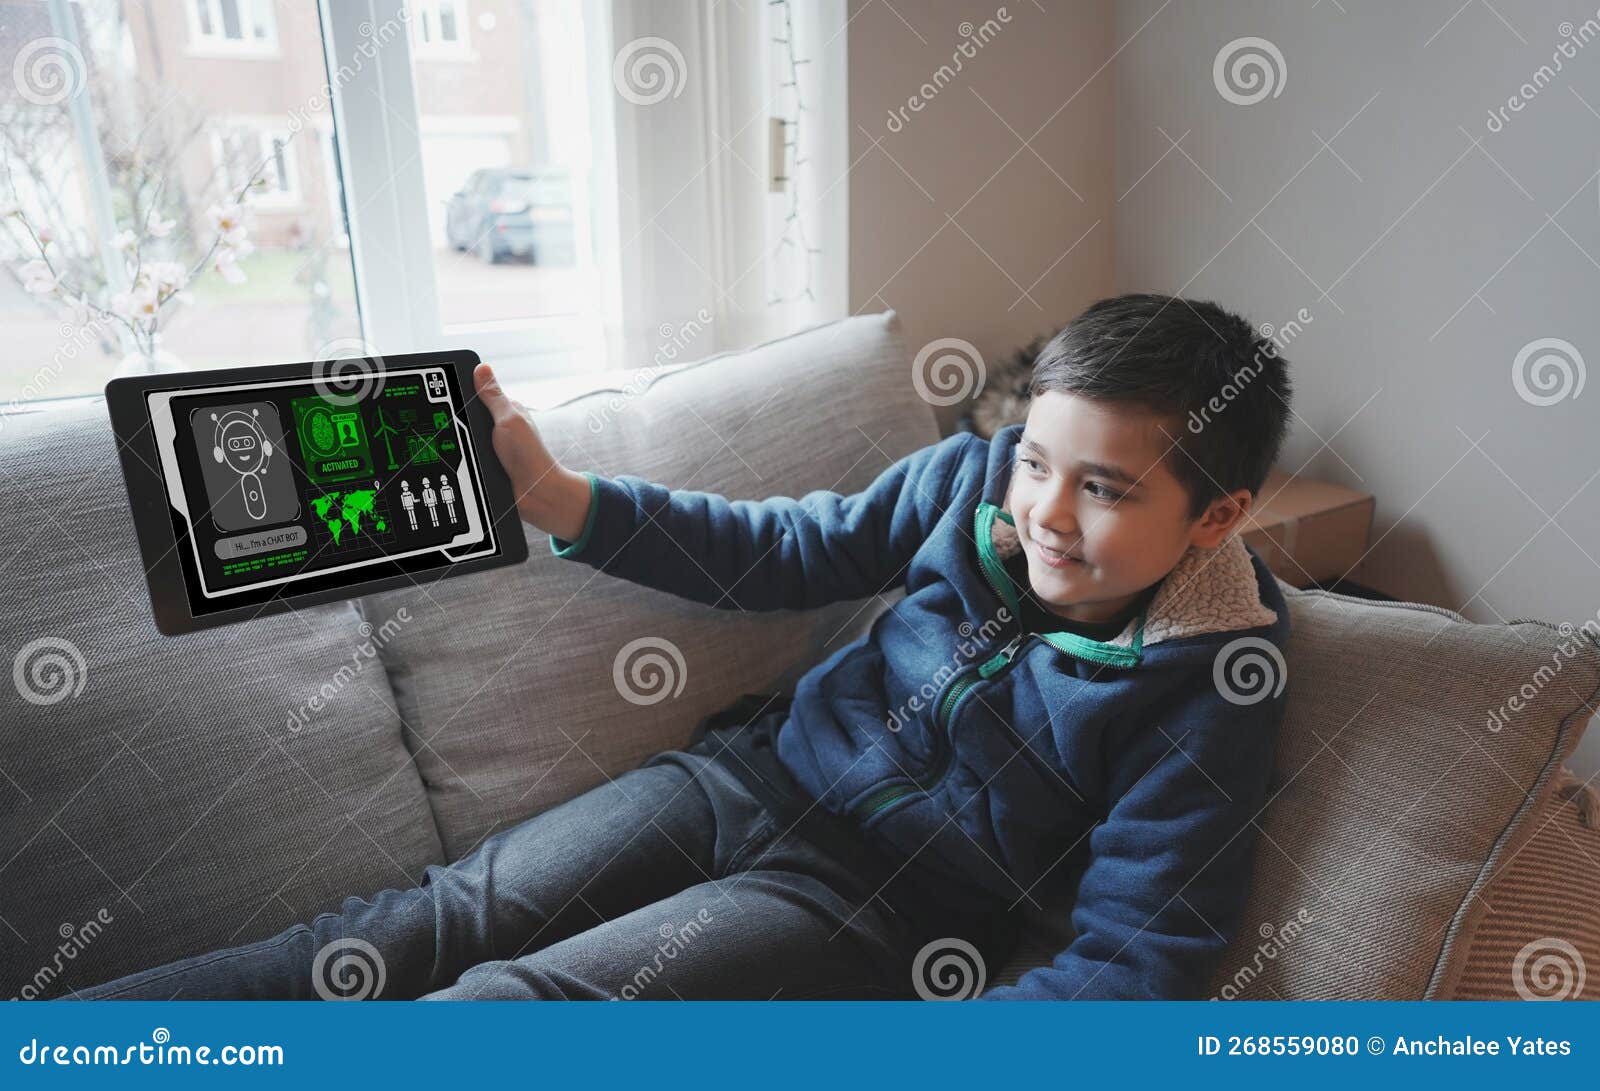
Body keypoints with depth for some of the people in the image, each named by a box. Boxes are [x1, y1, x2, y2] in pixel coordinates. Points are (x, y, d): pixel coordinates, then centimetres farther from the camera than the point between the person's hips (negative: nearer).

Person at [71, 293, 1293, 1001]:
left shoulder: (1205, 685, -14)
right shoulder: (973, 477, -3)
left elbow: (1137, 950, -16)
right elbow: (787, 549, 6)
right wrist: (554, 497, -2)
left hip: (867, 903, -4)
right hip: (751, 774, 5)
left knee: (508, 1003, -18)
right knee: (422, 926, -8)